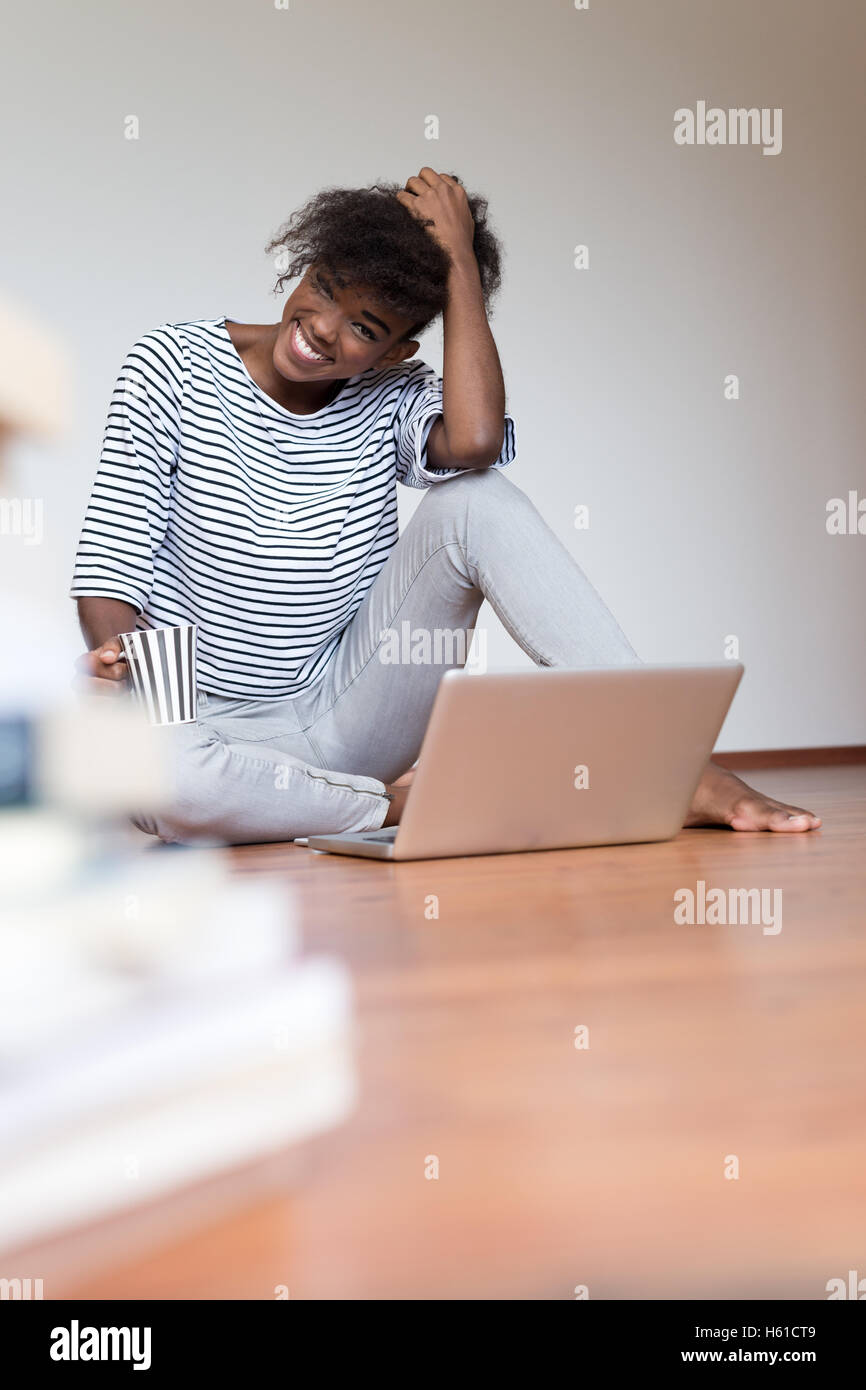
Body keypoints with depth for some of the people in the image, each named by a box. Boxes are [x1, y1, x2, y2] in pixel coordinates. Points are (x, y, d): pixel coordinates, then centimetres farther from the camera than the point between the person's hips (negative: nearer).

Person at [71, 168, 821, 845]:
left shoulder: (390, 398, -1)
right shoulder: (174, 367, -5)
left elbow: (475, 441, -26)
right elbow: (110, 561, -8)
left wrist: (460, 259, -16)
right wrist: (118, 655, -29)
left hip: (349, 715, 2)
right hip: (213, 727, -2)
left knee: (473, 501, -21)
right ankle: (398, 805, -21)